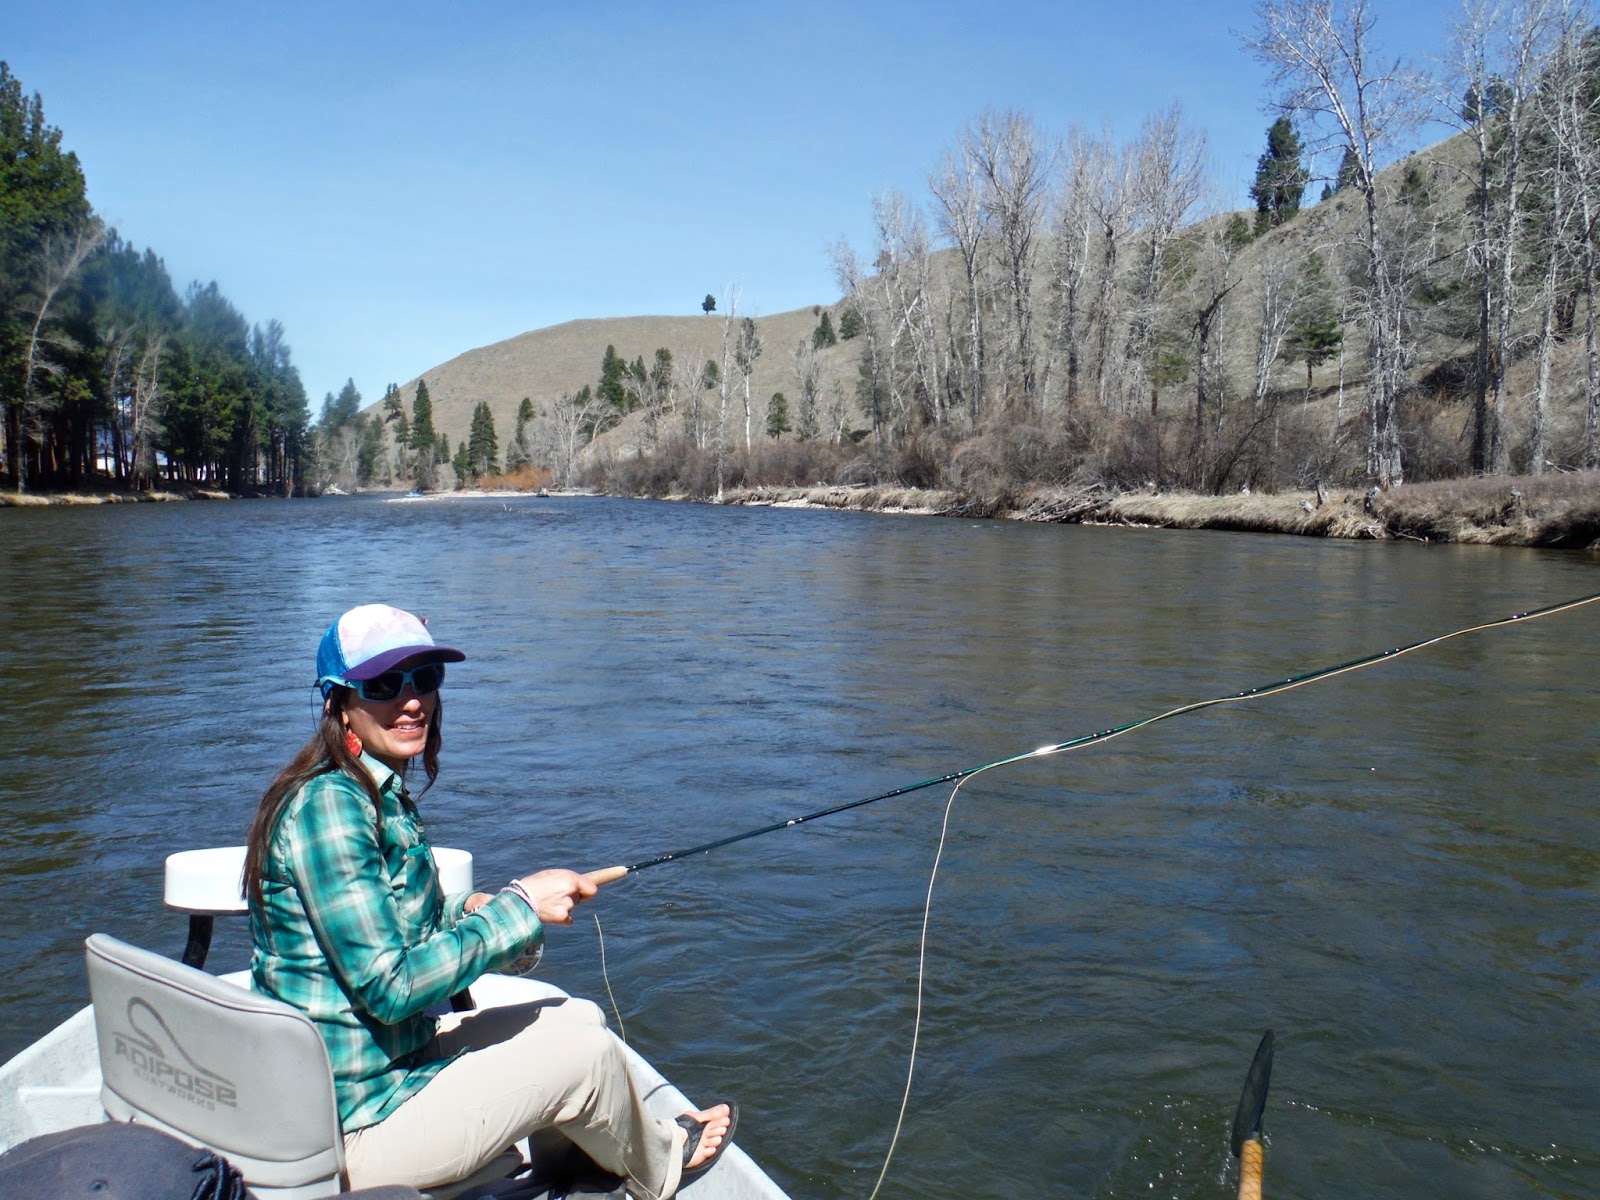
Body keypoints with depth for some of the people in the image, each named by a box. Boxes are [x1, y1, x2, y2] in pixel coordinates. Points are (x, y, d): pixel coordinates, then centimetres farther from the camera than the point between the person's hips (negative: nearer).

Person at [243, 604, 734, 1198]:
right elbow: (389, 986, -26)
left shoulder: (381, 795, 6)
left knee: (579, 1016, 12)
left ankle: (647, 1139, 38)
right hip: (355, 1126, -9)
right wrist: (518, 906, -19)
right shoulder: (328, 805, -23)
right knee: (587, 1053, -1)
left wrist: (470, 912, -4)